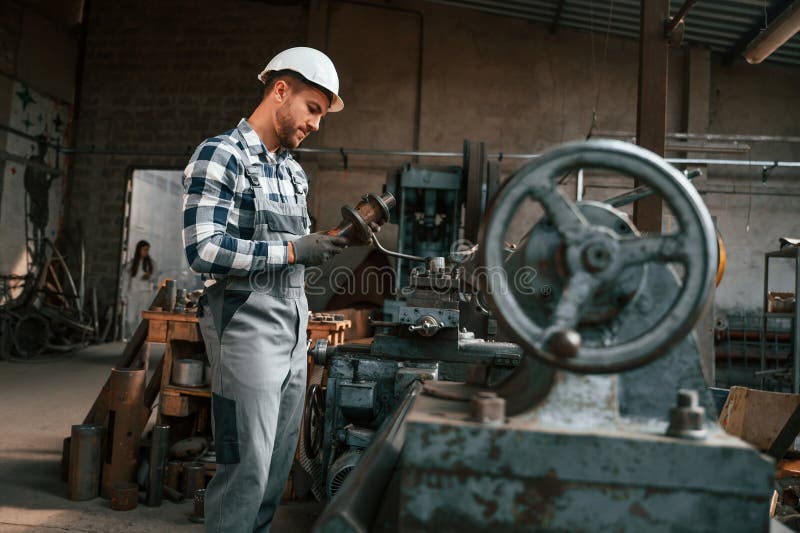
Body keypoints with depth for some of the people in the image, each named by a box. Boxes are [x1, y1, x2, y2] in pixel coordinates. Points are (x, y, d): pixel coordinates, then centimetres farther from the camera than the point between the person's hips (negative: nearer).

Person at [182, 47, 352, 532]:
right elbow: (204, 250, -19)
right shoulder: (220, 155, -9)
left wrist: (327, 240, 5)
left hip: (294, 325, 8)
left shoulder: (294, 171, 15)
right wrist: (293, 250, -19)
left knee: (280, 462, 14)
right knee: (247, 466, -2)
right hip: (248, 323, -8)